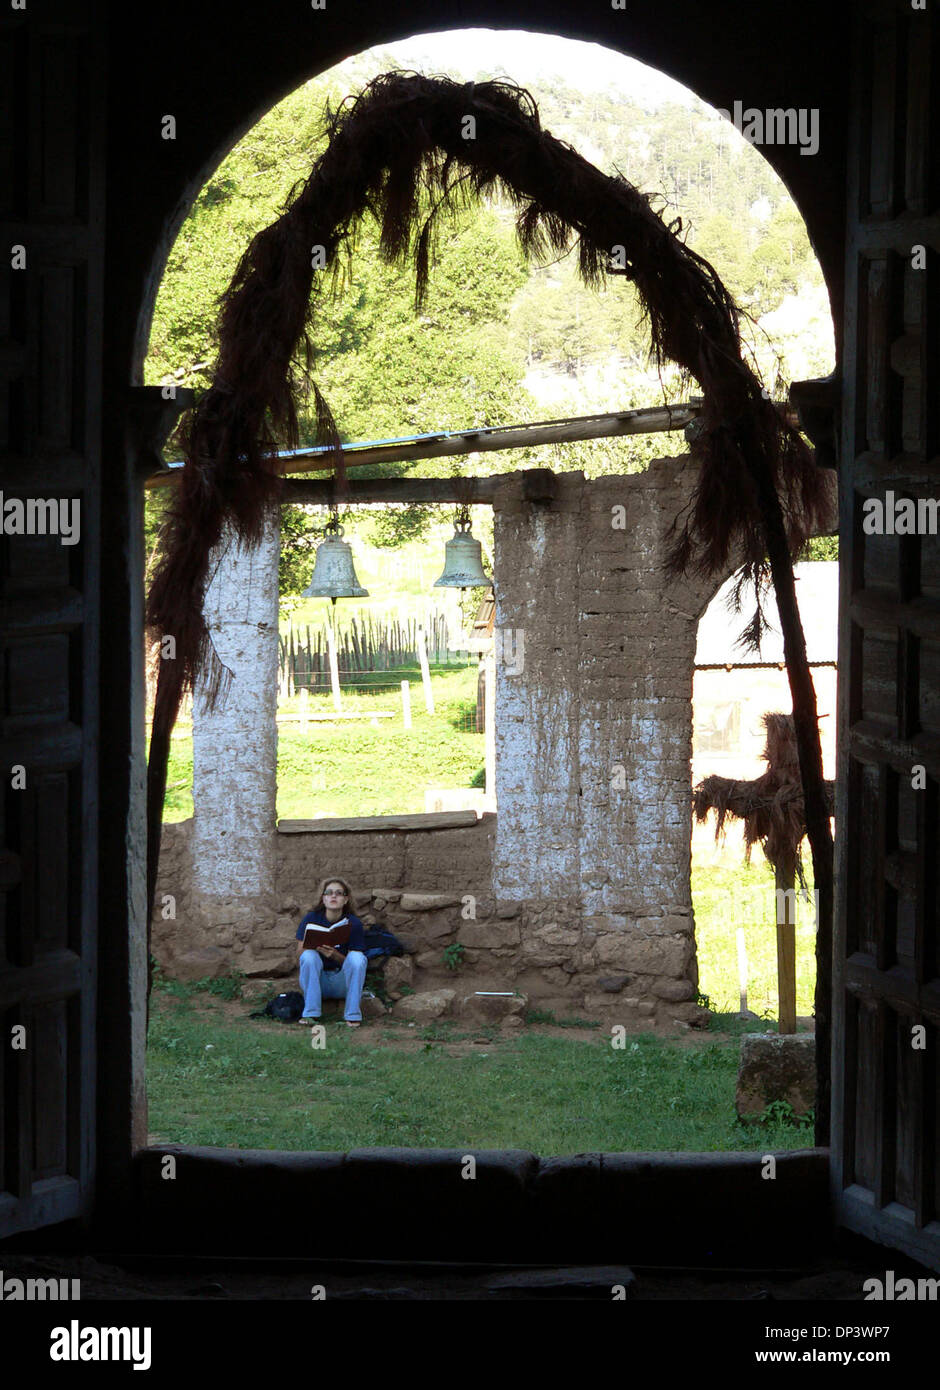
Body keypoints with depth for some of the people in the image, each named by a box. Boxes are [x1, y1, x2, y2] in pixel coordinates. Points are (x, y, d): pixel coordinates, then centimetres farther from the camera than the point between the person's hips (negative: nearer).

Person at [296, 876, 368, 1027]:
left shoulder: (353, 923, -7)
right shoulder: (311, 919, -4)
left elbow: (353, 962, -8)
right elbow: (299, 954, -4)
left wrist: (334, 955, -28)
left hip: (342, 981, 0)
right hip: (318, 979, 0)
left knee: (358, 957, -27)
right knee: (309, 955, -28)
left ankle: (353, 1014, -23)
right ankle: (310, 1013, -25)